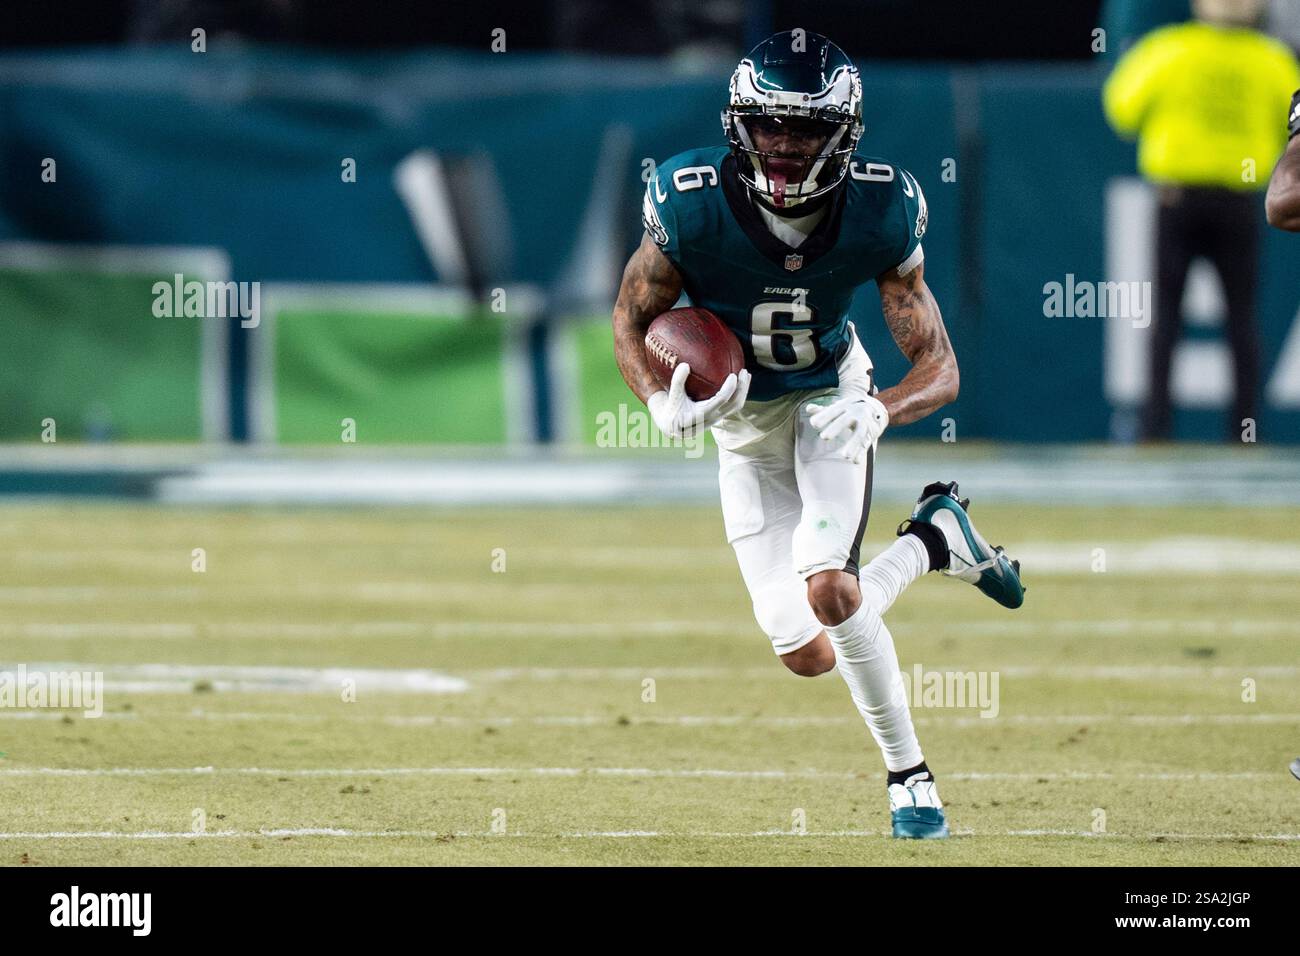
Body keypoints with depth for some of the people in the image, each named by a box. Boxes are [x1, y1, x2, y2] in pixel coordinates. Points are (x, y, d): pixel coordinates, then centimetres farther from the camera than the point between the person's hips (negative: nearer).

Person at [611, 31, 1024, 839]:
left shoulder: (879, 212, -24)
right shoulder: (693, 203, -26)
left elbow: (940, 370, -19)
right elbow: (632, 321, -10)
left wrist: (877, 411, -41)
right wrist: (663, 402, -31)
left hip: (829, 398, -2)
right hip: (743, 420, 2)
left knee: (829, 591, -27)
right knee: (807, 654, -3)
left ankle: (908, 774, -5)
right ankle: (934, 539, 26)